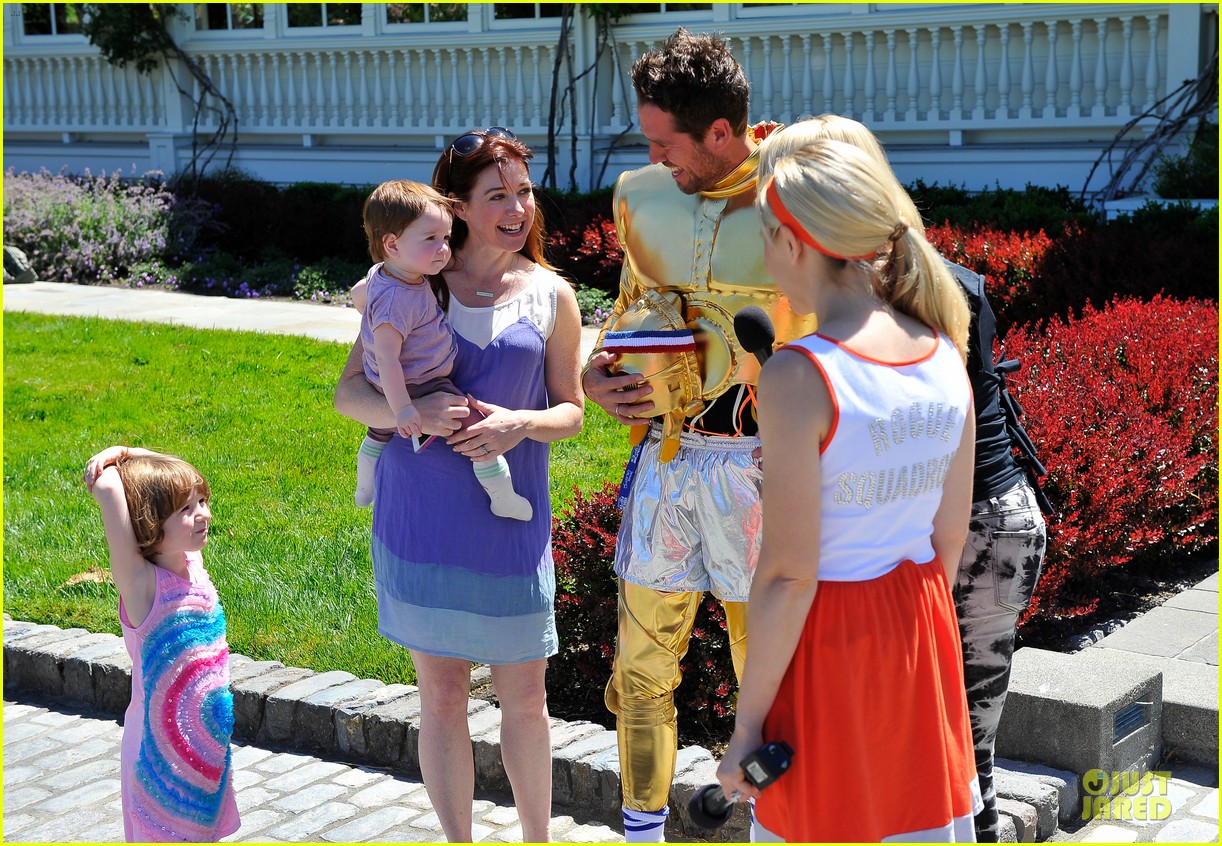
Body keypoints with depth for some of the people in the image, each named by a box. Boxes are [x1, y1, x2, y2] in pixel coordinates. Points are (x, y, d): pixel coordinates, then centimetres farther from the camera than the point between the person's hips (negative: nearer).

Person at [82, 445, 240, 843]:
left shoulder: (193, 564, -1)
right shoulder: (141, 583, -19)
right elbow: (106, 489, -33)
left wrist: (128, 454, -5)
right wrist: (114, 463, -13)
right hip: (163, 749, -6)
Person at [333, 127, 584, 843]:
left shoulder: (550, 295, 1)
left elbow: (571, 412, 8)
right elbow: (349, 392, 1)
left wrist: (521, 423, -15)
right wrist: (415, 412, -20)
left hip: (511, 522, 1)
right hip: (421, 521, 0)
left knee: (525, 696, 9)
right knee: (442, 696, 9)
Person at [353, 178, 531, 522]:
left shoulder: (379, 274, -3)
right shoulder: (396, 299, -33)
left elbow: (361, 297, 19)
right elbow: (387, 357, -35)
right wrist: (402, 409, -37)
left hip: (387, 387, 11)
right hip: (418, 389, -11)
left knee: (381, 432, 34)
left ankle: (365, 488, 59)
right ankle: (503, 499, 0)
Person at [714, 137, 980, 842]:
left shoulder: (798, 378, -22)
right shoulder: (945, 356, -2)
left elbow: (790, 575, -20)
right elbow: (952, 536, 7)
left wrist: (747, 726, -12)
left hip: (826, 635, -6)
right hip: (922, 627, 6)